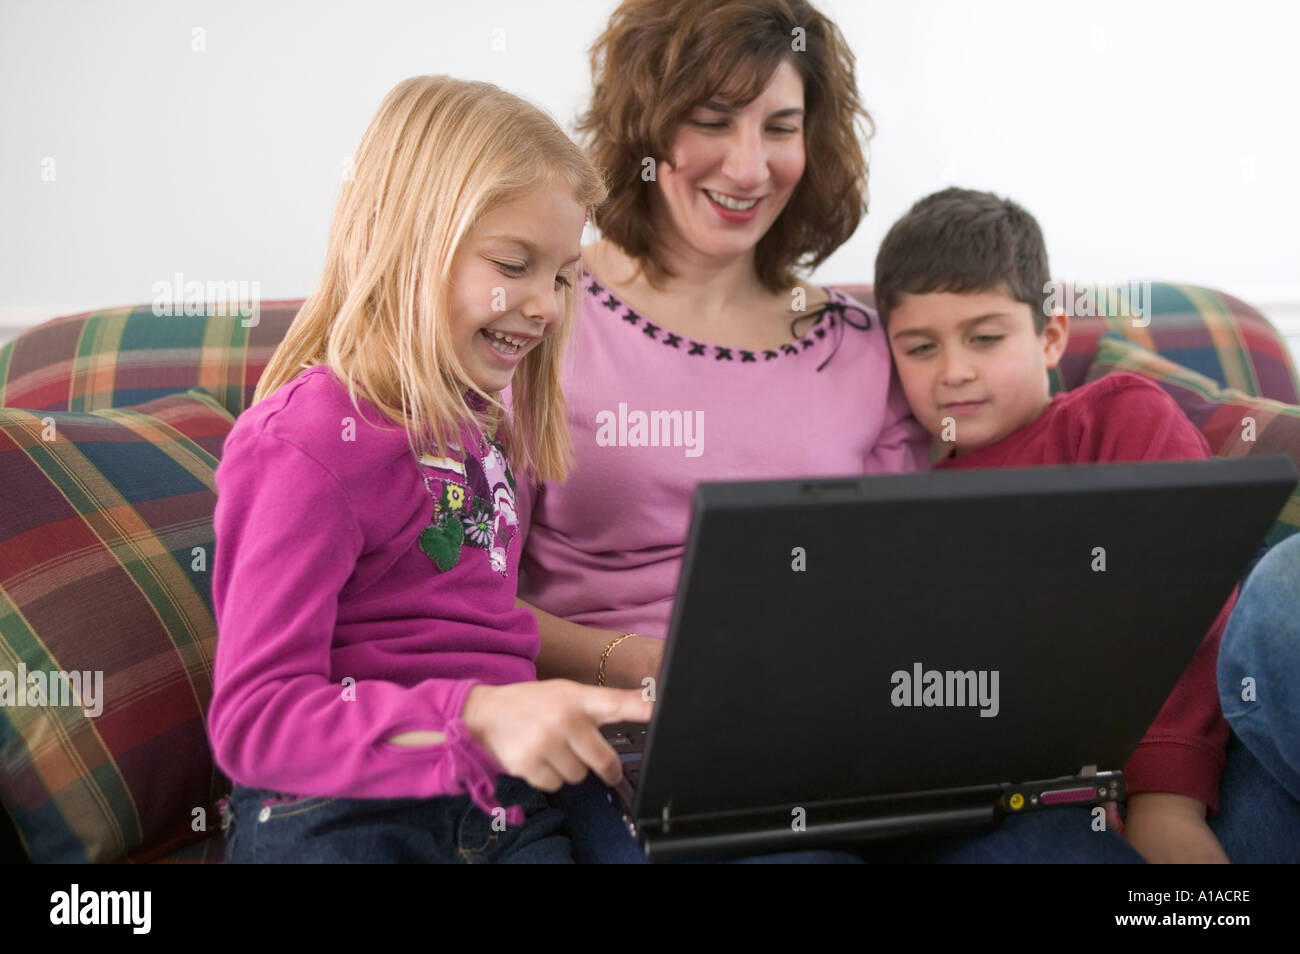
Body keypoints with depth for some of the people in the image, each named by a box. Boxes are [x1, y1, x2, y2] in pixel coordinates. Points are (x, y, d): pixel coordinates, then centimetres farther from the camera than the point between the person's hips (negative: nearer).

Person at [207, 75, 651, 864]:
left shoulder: (482, 419, 18)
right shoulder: (312, 442, -9)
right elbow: (254, 718, -16)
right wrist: (477, 718, -28)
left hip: (503, 805, 7)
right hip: (333, 818, -7)